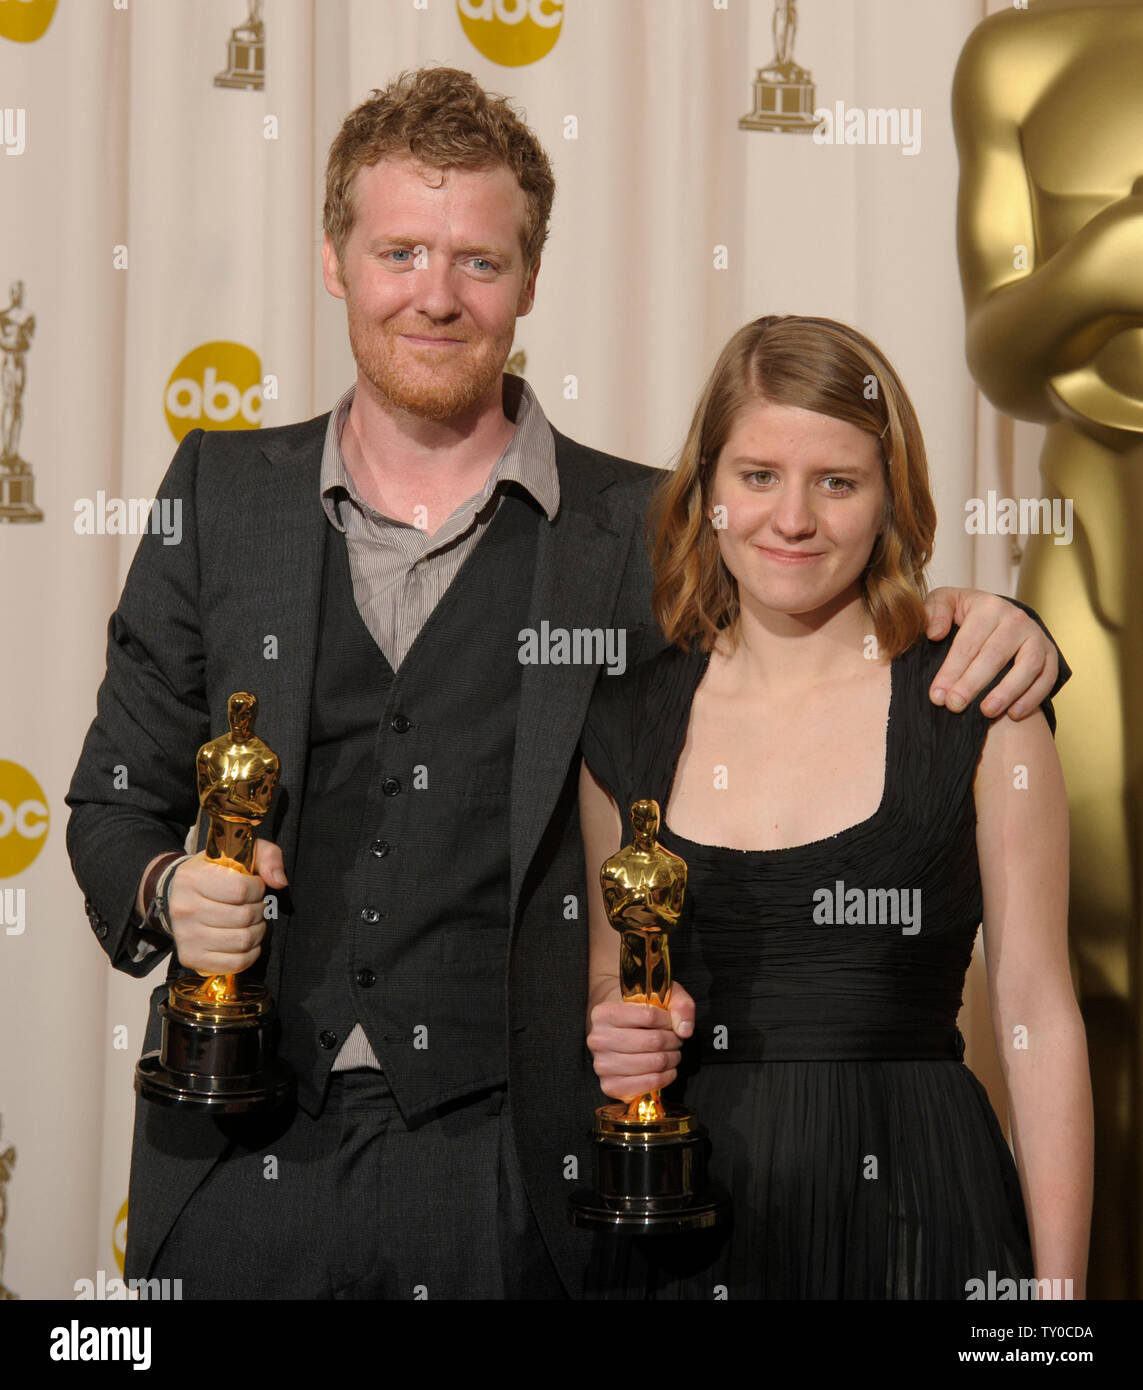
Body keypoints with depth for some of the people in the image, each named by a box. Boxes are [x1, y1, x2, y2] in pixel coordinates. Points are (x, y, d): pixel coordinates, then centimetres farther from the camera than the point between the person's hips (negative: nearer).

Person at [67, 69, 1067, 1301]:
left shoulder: (640, 537, 1)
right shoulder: (223, 496, 7)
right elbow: (115, 797, 11)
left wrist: (983, 632, -13)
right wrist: (164, 891, -11)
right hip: (244, 1157, 2)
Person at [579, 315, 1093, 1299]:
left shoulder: (980, 709, -4)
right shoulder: (627, 721, 4)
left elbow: (1037, 1014, -4)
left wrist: (1058, 1282, -9)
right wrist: (618, 1030, -5)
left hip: (910, 1212, -2)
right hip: (685, 1232, 3)